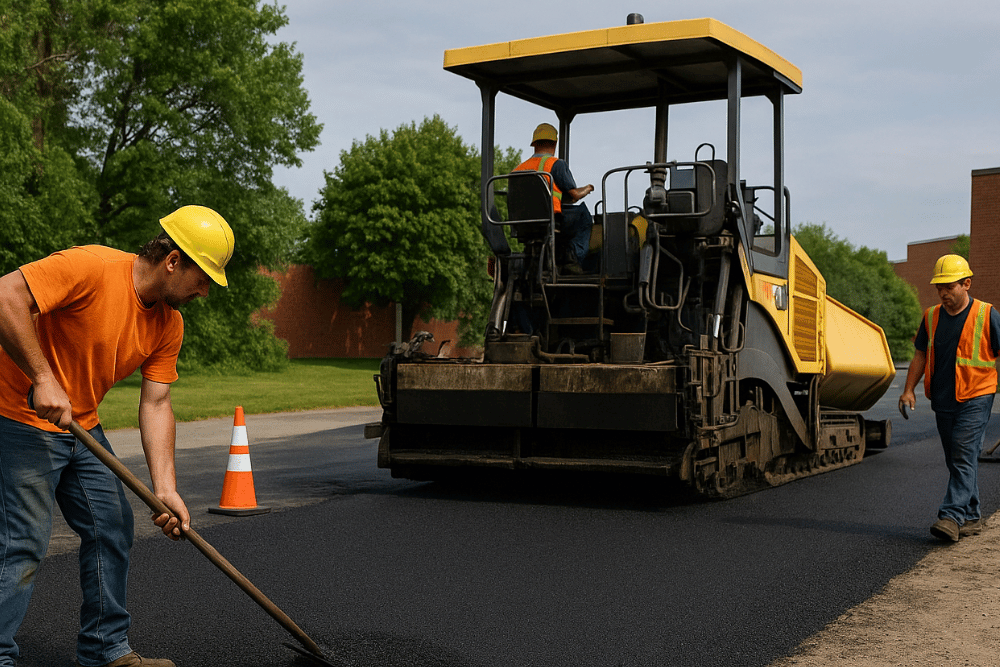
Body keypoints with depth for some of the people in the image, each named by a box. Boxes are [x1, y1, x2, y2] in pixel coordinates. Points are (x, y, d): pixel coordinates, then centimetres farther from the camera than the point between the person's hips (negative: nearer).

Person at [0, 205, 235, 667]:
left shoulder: (169, 324, -1)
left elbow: (156, 404, -2)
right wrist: (42, 378, -33)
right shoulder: (91, 267, -24)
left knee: (112, 528, 9)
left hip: (81, 426, 8)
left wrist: (164, 486, -11)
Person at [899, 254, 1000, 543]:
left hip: (975, 399, -6)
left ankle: (951, 517, -18)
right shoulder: (932, 316, 9)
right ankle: (972, 518, 20)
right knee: (956, 461, 10)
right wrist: (909, 390, 7)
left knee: (964, 458, -14)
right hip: (943, 400, 6)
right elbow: (920, 355, 16)